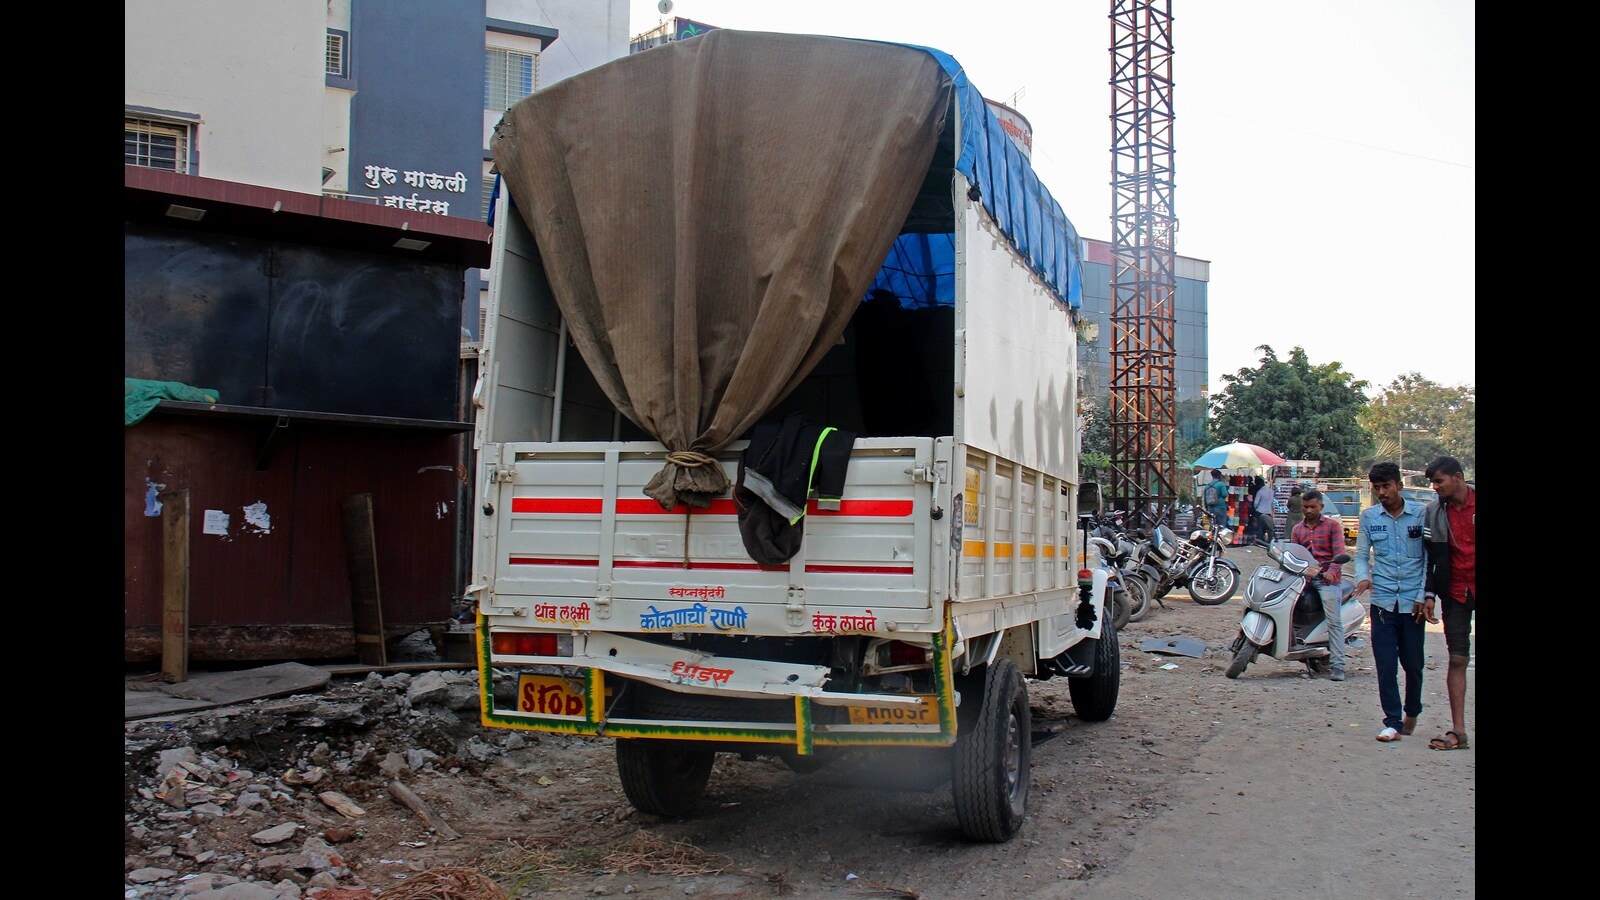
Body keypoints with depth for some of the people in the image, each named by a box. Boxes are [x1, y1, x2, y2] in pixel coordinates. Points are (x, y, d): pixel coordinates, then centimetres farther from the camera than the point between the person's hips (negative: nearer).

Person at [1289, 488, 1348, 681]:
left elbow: (1339, 553, -3)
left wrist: (1332, 571, -22)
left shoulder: (1332, 526, 7)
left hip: (1328, 579, -5)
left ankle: (1337, 665, -15)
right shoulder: (1297, 530, 20)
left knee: (1334, 621, -11)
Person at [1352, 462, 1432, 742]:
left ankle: (1412, 711, 32)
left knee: (1413, 662, 8)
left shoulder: (1421, 513, -1)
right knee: (1385, 663, -2)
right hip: (1382, 600, 1)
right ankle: (1393, 721, 5)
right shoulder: (1368, 517, 5)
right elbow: (1362, 554, 9)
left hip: (1413, 601, -1)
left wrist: (1425, 596, -6)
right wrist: (1363, 577, -11)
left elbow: (1430, 557, 0)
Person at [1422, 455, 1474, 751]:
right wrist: (1429, 594, 0)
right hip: (1456, 592, 2)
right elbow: (1433, 557, 6)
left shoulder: (1474, 503, -4)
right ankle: (1458, 731, 1)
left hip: (1473, 590, -2)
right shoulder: (1434, 512, 4)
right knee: (1457, 659, 0)